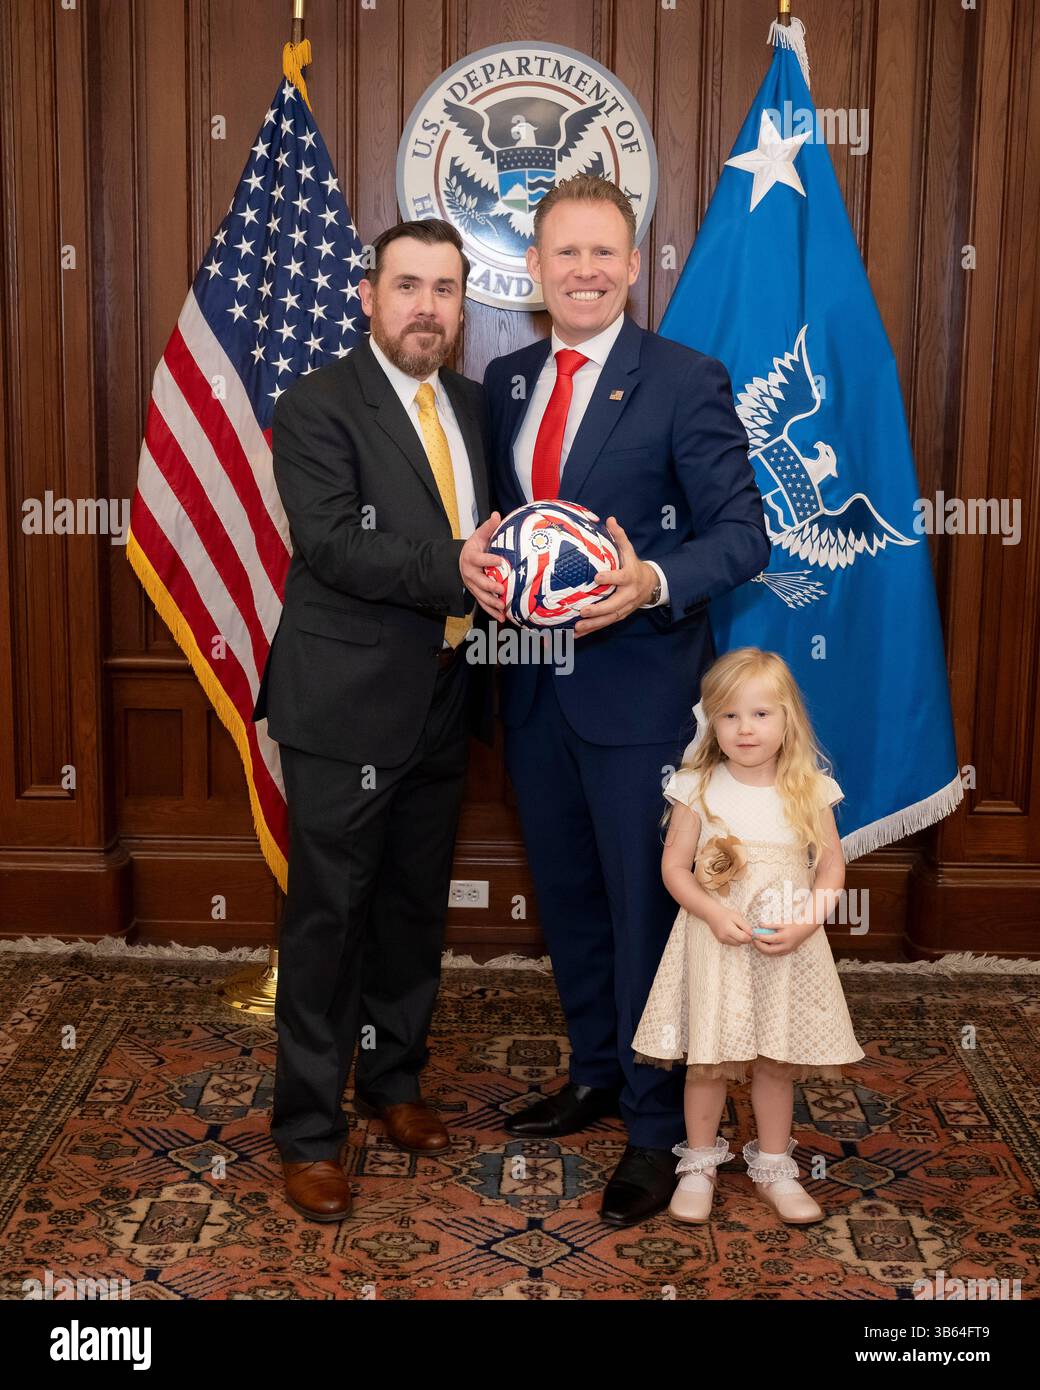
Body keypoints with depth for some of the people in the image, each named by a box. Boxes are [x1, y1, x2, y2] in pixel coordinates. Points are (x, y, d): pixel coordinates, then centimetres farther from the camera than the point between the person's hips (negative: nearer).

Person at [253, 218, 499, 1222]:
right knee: (327, 914, 1)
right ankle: (307, 1131, 14)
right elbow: (334, 543, -22)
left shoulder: (472, 407, 12)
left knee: (415, 905, 17)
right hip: (346, 708, -6)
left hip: (442, 704, 7)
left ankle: (392, 1080, 35)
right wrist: (456, 570, -31)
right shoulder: (316, 407, -10)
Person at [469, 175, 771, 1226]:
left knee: (646, 906, 3)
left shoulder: (686, 382, -9)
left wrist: (655, 583, -28)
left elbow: (742, 532, -10)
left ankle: (657, 1130, 19)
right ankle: (596, 1073, 39)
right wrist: (482, 567, -6)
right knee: (567, 895, 18)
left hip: (637, 689, -6)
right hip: (535, 690, 6)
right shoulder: (506, 380, 9)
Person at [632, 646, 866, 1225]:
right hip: (714, 943, -1)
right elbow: (675, 866, -4)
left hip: (788, 947, 1)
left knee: (778, 1060, 10)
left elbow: (832, 867, 0)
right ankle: (699, 1164, 23)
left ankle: (774, 1165, 28)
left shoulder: (810, 790, -3)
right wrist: (714, 913, -18)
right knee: (708, 1060, 5)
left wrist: (805, 924, -14)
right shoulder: (698, 788, -6)